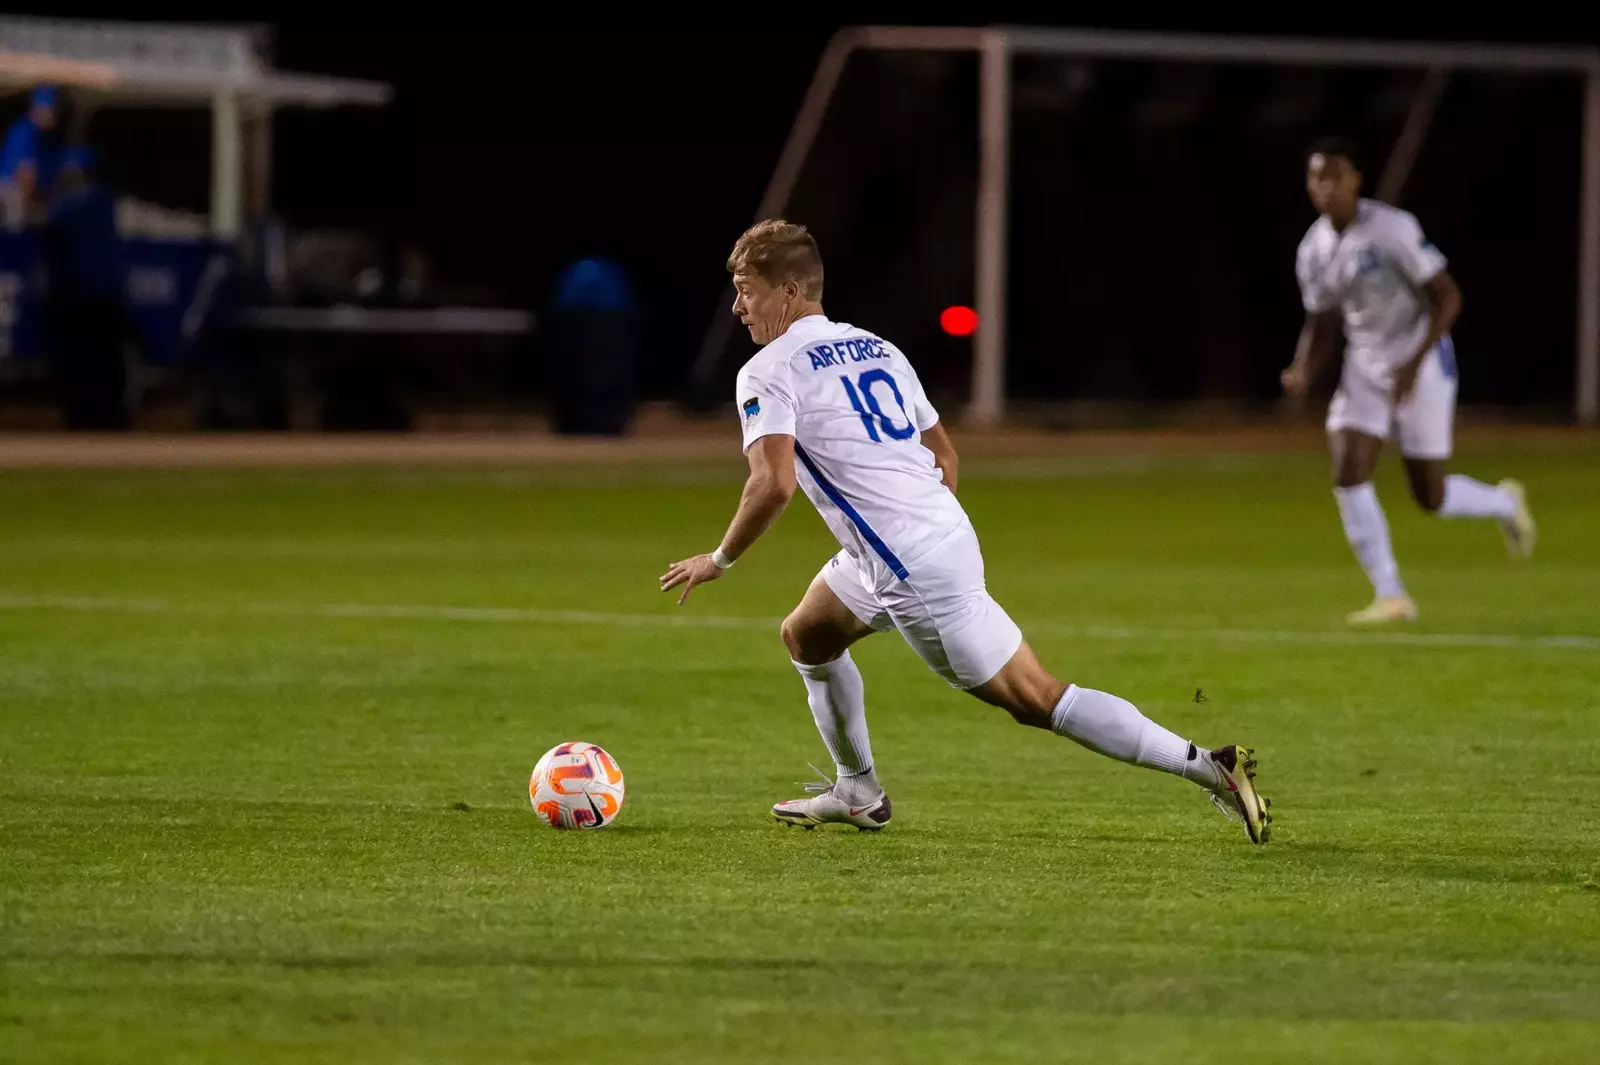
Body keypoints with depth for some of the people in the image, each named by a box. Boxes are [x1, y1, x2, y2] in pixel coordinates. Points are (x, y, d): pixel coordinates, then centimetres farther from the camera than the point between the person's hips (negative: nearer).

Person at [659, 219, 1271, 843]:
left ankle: (1208, 767, -10)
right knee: (805, 637, 27)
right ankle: (857, 793, 35)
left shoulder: (768, 372, -8)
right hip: (945, 529, 9)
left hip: (915, 570, -9)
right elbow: (945, 455, 21)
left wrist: (719, 560, -7)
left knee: (1035, 700, -6)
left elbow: (773, 484, -21)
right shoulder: (877, 349, 17)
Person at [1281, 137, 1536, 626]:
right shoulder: (1313, 251, 1)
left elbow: (1447, 296, -17)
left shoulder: (1393, 229, -20)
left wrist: (1415, 362, -26)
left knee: (1430, 496, -1)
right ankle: (1390, 596, -4)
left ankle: (1505, 504, 33)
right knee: (1348, 474, -13)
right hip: (1365, 367, 6)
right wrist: (1302, 373, -9)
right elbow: (1322, 325, 12)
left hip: (1421, 364, -6)